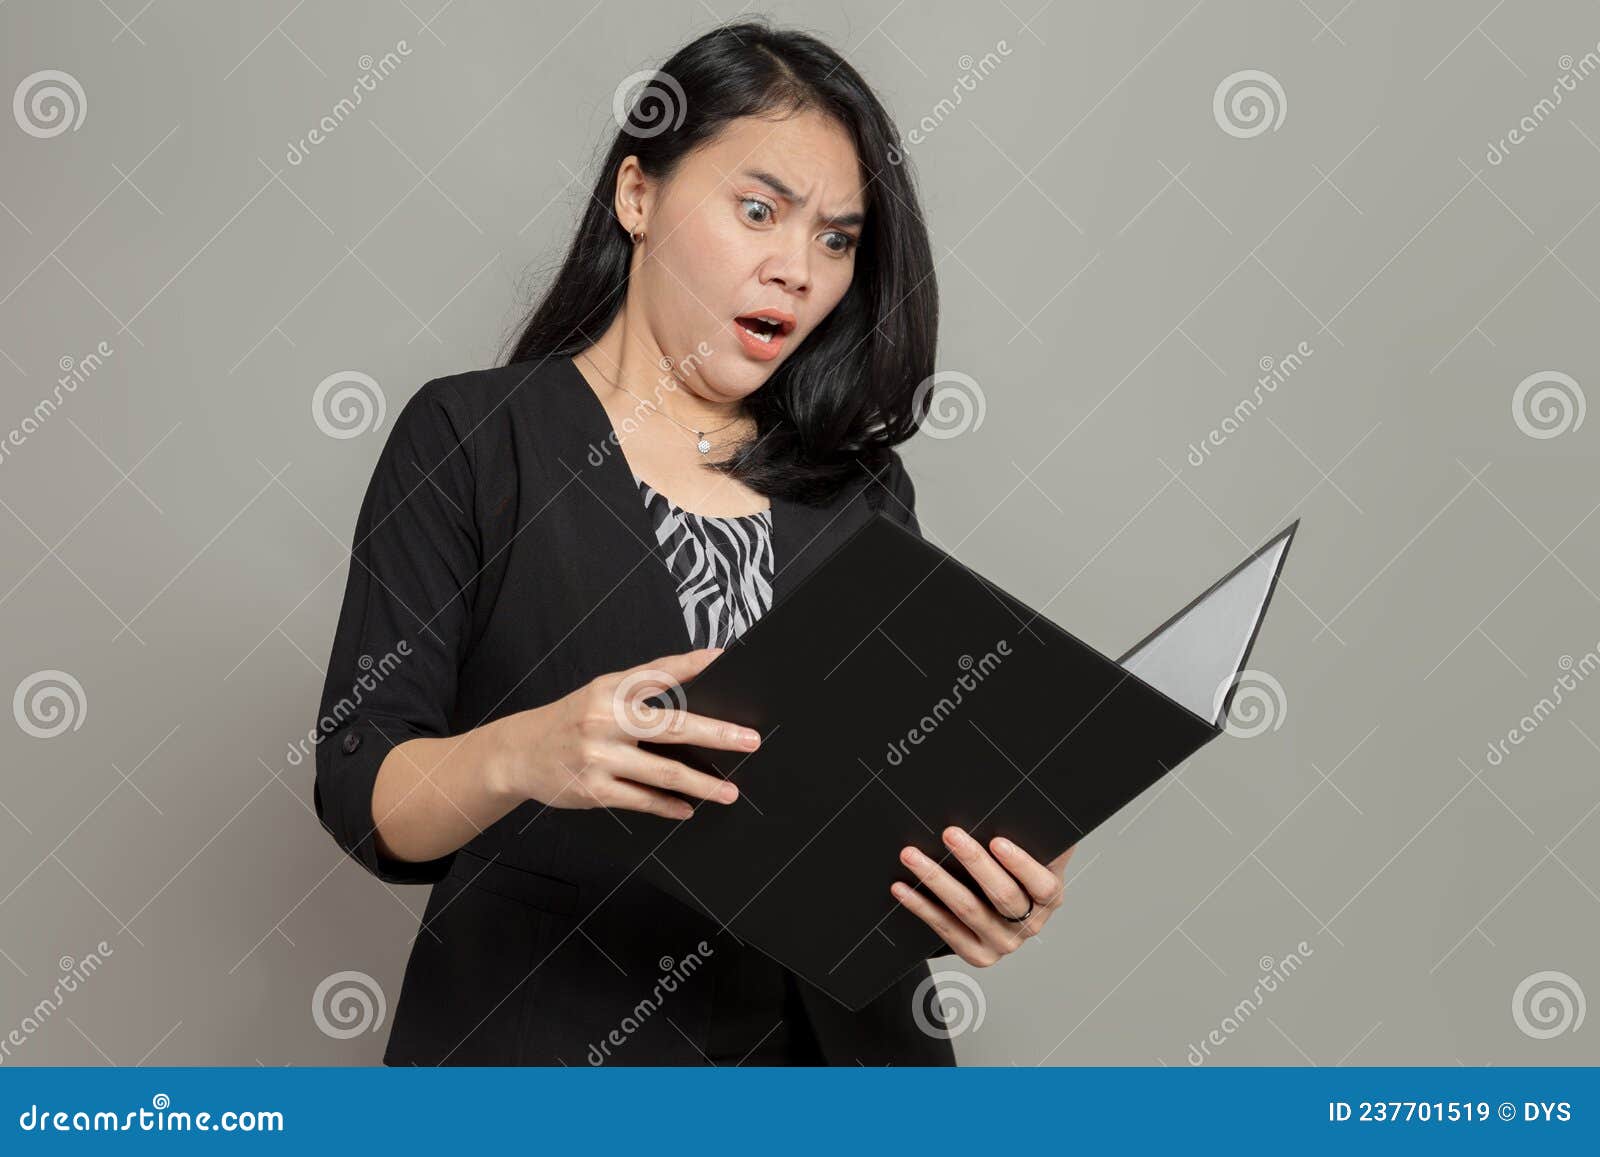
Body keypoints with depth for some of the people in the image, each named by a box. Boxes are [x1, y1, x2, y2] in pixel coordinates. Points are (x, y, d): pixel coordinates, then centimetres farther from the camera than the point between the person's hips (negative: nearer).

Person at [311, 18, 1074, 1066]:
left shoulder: (864, 484, 5)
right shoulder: (468, 438, -6)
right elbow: (362, 800, -10)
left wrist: (991, 884, -15)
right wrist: (516, 757, -31)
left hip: (834, 1038, 4)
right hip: (537, 1038, -3)